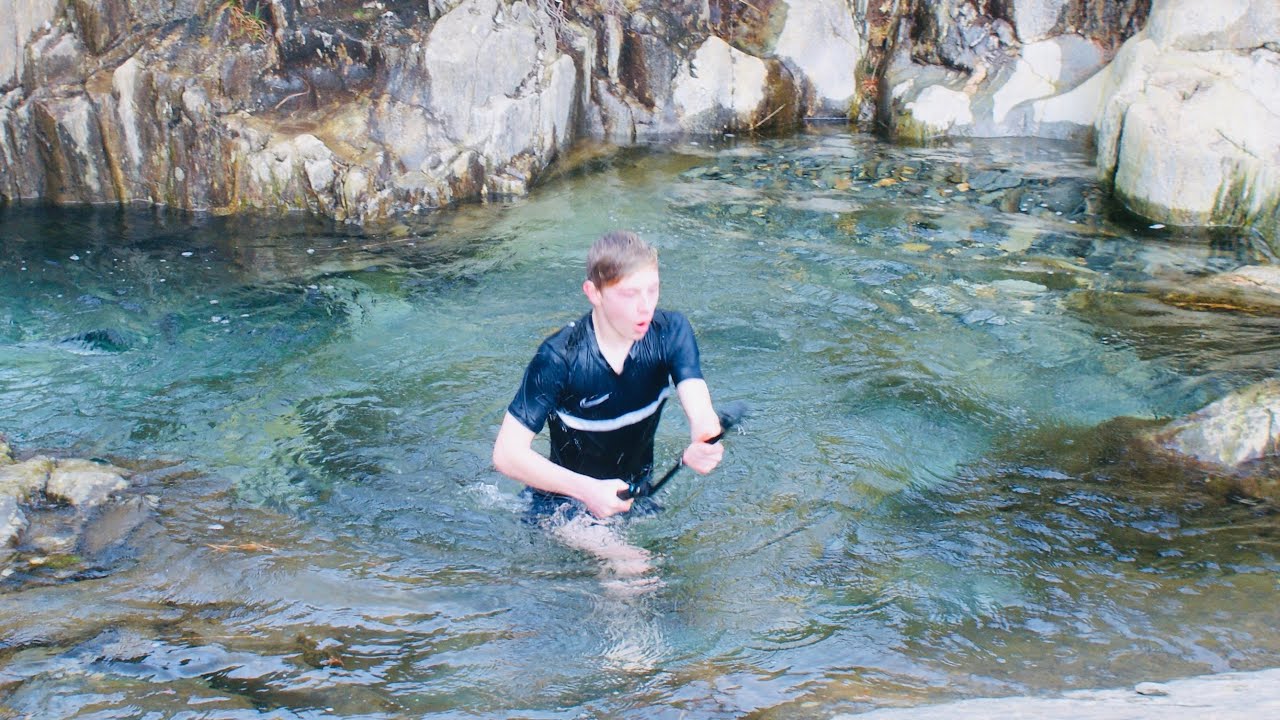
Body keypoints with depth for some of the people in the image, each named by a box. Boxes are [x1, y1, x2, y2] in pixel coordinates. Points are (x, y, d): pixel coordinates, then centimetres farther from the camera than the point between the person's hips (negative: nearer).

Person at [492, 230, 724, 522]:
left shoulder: (670, 332, -14)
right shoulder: (560, 357, -24)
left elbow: (700, 411, -26)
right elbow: (507, 454, -25)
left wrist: (702, 444, -51)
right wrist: (588, 490, -38)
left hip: (638, 495, 6)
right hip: (566, 503, -6)